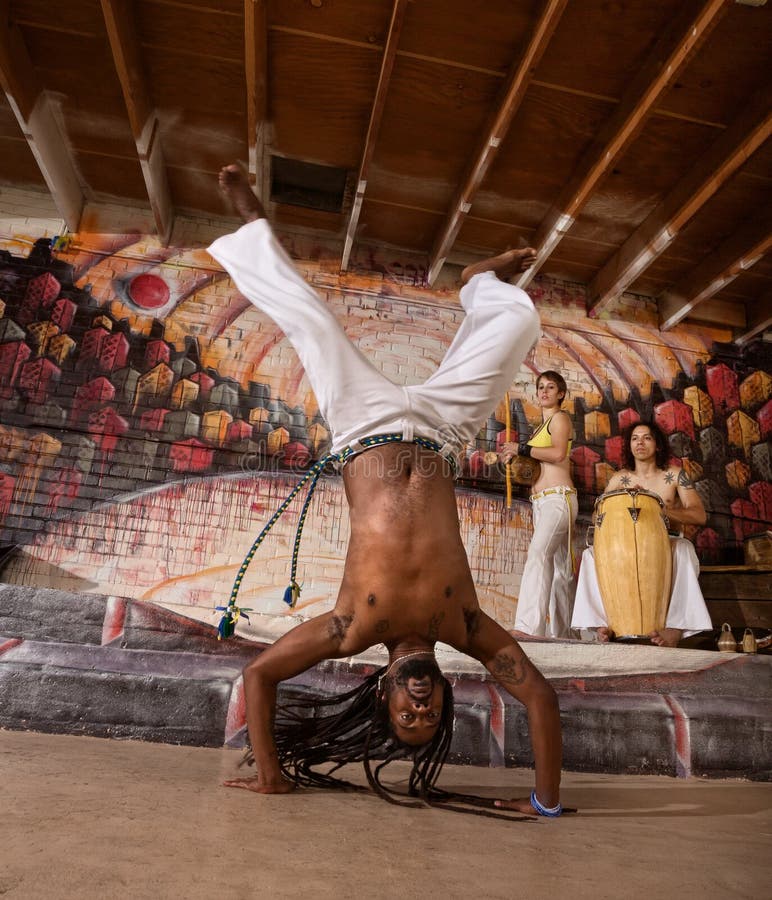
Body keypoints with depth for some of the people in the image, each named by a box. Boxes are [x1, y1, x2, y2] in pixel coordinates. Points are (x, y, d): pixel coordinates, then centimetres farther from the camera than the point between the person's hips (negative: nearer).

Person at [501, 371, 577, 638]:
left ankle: (527, 626, -33)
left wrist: (521, 449, -8)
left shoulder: (560, 417, 2)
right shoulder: (540, 427, 25)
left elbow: (558, 453, -16)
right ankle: (561, 632, 7)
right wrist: (515, 457, 8)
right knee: (559, 566, 6)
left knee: (538, 554, -24)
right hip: (540, 501, 9)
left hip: (558, 496, -9)